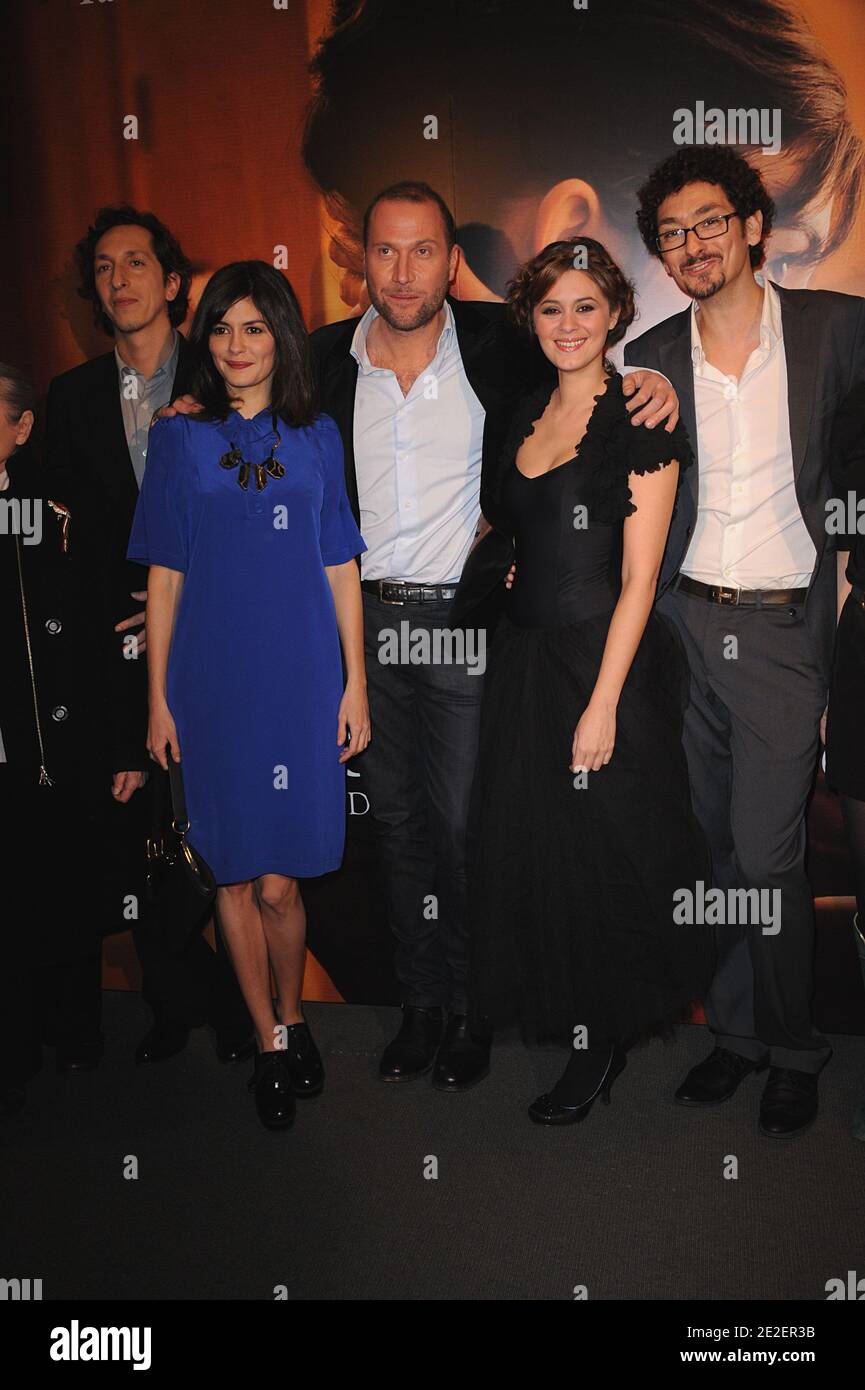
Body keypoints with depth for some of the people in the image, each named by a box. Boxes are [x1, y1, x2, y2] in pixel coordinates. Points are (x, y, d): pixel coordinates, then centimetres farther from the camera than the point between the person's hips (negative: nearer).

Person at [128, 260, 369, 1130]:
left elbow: (340, 570, 8)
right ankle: (271, 1042, 23)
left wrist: (355, 683, 4)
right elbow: (164, 577, 5)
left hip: (300, 681, 0)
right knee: (236, 874, 5)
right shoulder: (179, 440, 5)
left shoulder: (317, 438, 7)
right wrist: (158, 697, 2)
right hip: (211, 682, 0)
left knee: (278, 880, -2)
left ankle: (292, 1017, 26)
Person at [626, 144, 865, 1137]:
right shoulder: (650, 359, 6)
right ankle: (738, 1030, 28)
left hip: (782, 632, -3)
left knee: (764, 856, -3)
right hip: (685, 625, 3)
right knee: (718, 848, 11)